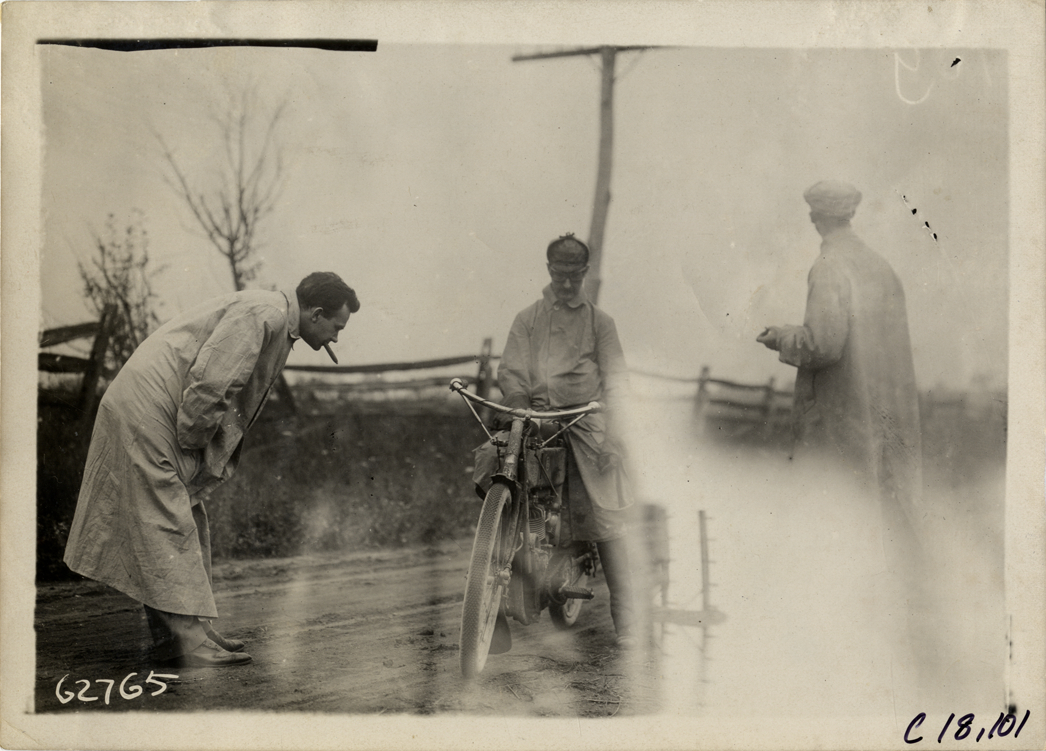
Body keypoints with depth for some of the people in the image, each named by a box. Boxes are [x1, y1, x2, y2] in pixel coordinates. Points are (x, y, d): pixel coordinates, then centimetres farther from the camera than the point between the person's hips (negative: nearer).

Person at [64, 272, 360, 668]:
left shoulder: (278, 323, 16)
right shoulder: (264, 313, -18)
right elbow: (210, 381, -25)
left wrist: (207, 453, 14)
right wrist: (192, 439, -13)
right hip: (144, 409, -10)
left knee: (188, 524, 12)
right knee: (168, 525, -10)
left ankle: (178, 632, 17)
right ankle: (185, 639, -8)